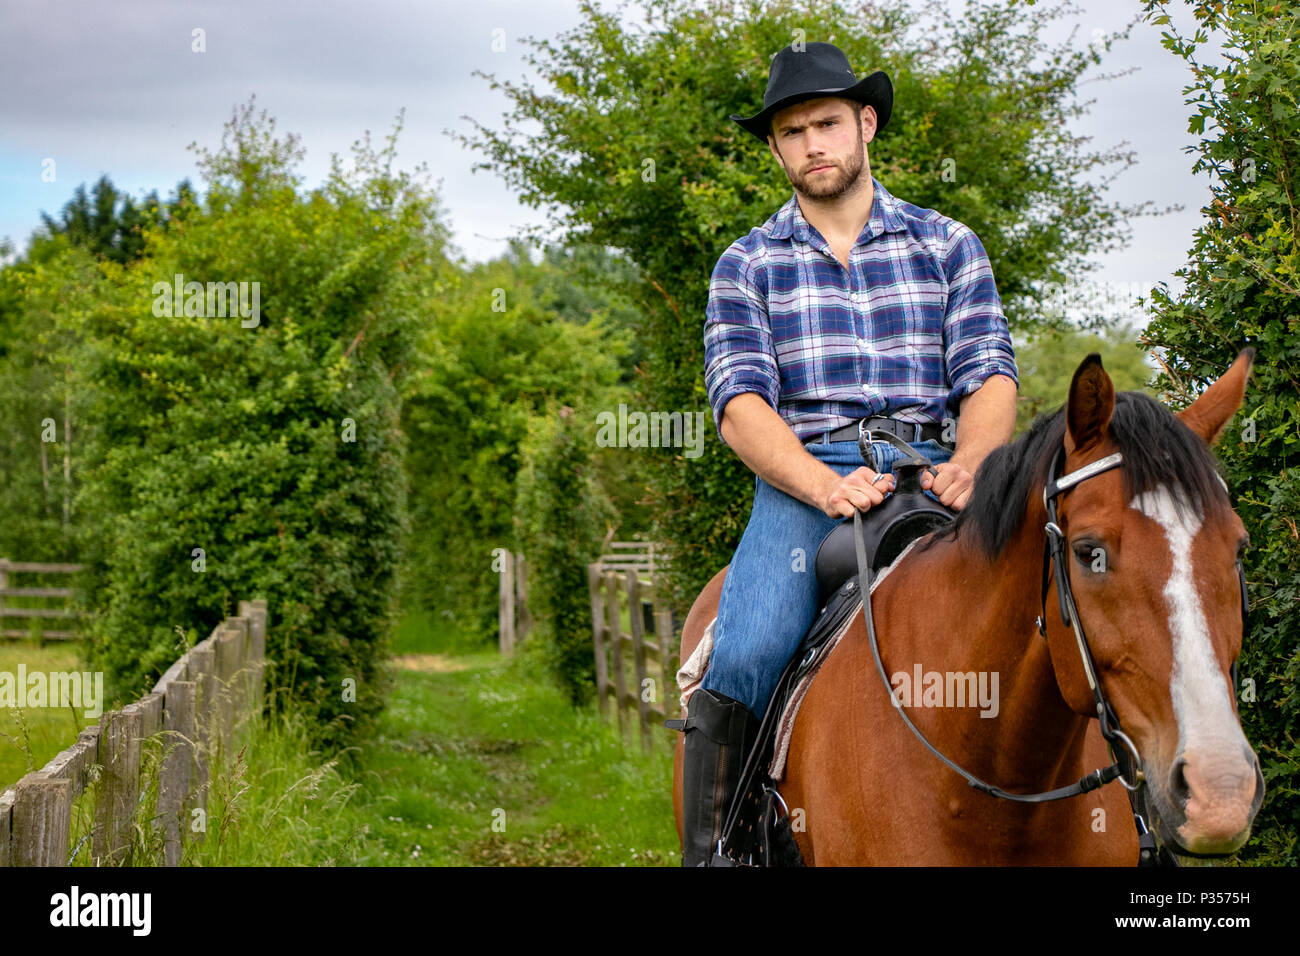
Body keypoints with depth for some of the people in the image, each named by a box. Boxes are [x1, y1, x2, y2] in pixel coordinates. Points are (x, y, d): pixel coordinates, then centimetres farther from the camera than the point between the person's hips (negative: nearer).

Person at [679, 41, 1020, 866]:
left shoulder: (947, 246, 16)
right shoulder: (747, 266, 14)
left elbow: (991, 376, 7)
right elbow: (740, 405, 0)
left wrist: (970, 464, -17)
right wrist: (827, 486, -19)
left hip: (931, 479, 1)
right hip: (801, 482, -1)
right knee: (745, 662, -27)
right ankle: (710, 850, -14)